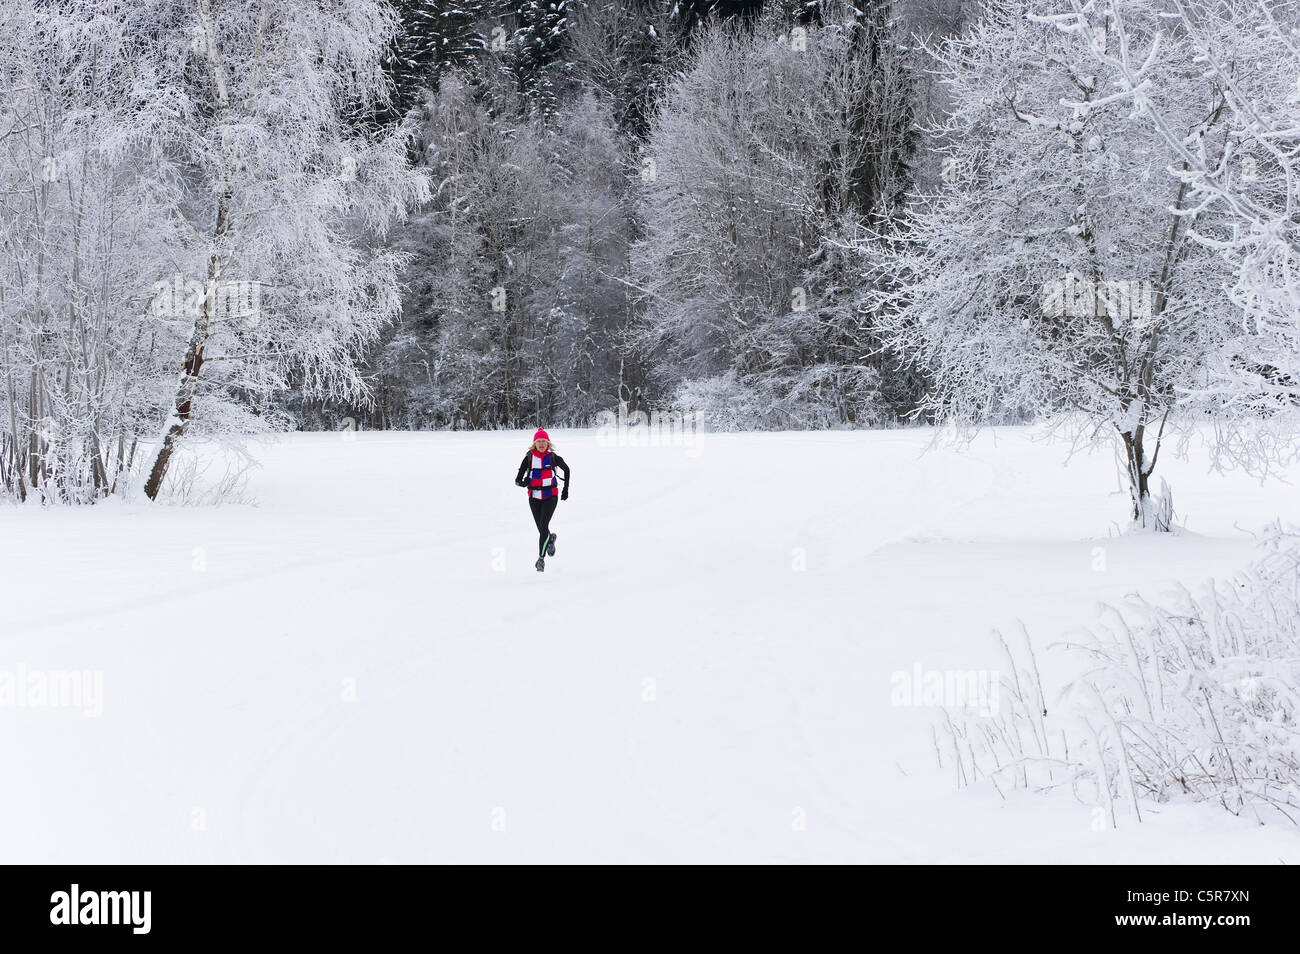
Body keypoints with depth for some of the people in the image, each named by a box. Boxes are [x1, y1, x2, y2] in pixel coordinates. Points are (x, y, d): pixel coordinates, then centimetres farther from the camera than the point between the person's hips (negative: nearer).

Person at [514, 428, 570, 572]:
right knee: (541, 530, 9)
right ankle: (551, 539, 44)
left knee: (543, 527, -16)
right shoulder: (529, 458, -3)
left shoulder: (553, 457, -4)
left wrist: (566, 489, 13)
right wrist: (522, 482, -27)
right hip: (534, 498, 2)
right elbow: (518, 479, -4)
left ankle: (541, 558, -12)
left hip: (550, 497, -2)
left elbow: (566, 469, 15)